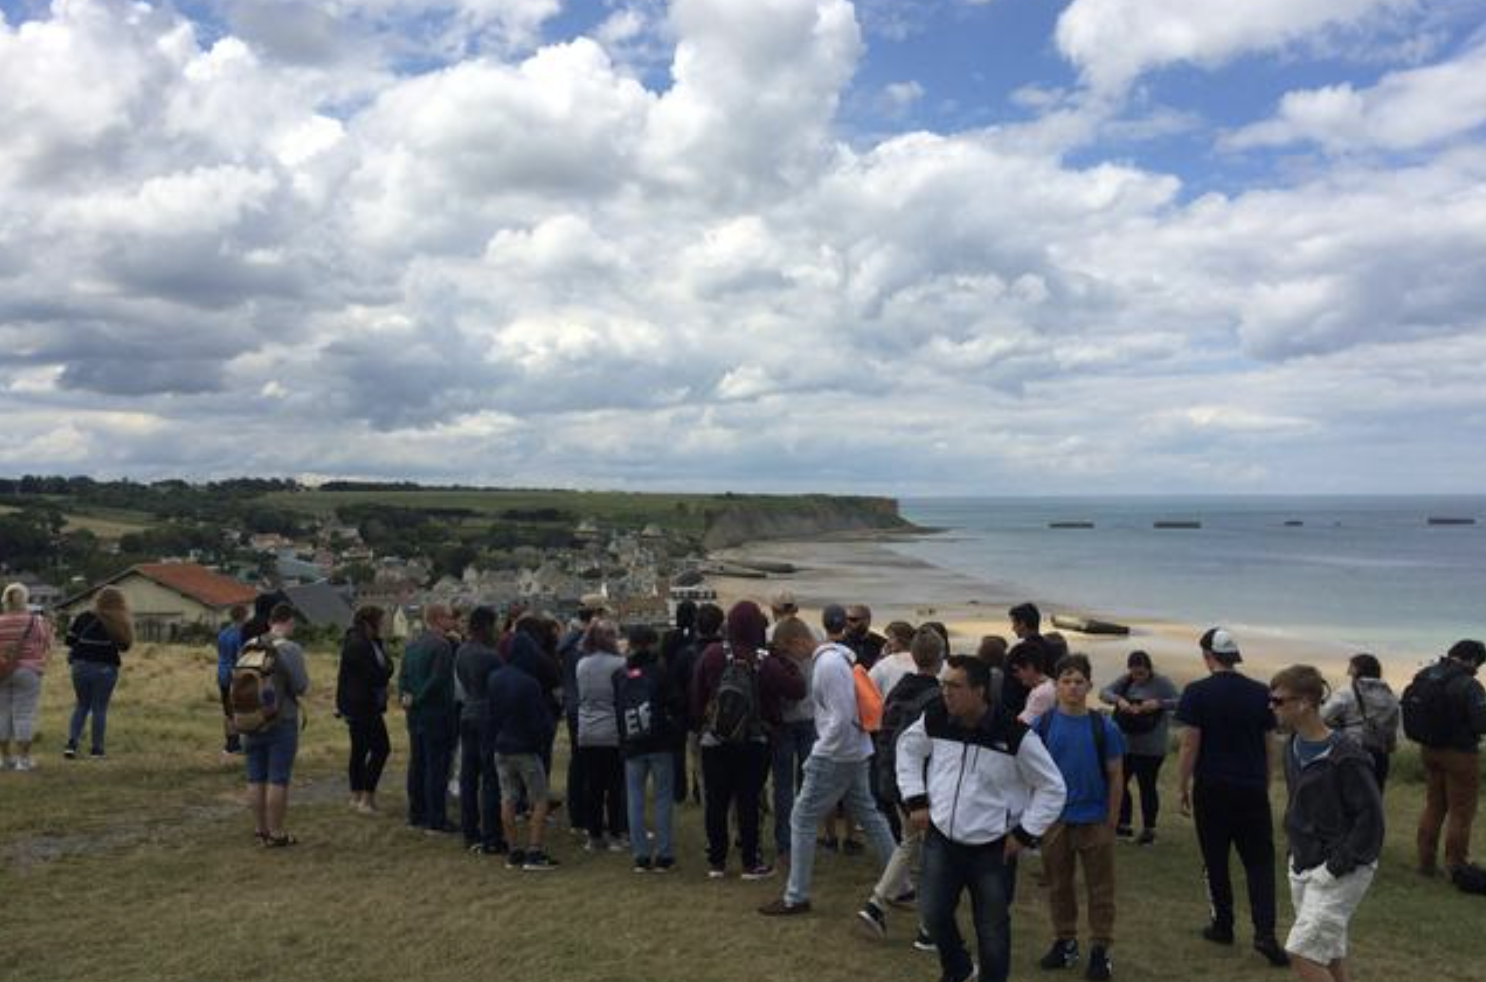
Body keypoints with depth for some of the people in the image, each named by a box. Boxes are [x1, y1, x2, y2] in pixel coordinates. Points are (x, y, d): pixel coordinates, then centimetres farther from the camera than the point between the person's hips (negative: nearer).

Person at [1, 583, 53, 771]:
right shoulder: (36, 622, -8)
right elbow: (45, 647, 1)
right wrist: (47, 629, 15)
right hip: (26, 673, -3)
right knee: (24, 716, 0)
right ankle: (23, 759, 0)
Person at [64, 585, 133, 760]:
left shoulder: (84, 617, -3)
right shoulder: (120, 623, -8)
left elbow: (70, 641, 0)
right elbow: (124, 646, -3)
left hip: (81, 666, 2)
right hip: (105, 669, -2)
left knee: (82, 706, 17)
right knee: (99, 709, 6)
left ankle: (71, 744, 7)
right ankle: (97, 749, 8)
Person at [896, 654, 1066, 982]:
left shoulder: (1015, 734, -20)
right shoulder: (935, 719, -9)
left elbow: (1053, 789, -9)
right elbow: (908, 748, 12)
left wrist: (1025, 834, -11)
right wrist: (915, 800, 5)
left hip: (993, 848, -3)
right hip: (941, 838, 3)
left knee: (992, 929, 7)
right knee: (932, 913, 3)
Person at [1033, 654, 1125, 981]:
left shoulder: (1105, 728, -7)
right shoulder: (1041, 725, -5)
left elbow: (1115, 777, -1)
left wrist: (1111, 822, -1)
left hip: (1095, 821, -1)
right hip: (1054, 820, 1)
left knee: (1100, 889, 7)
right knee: (1058, 886, 14)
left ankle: (1100, 948, 21)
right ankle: (1064, 942, 29)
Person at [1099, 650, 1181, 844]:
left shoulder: (1162, 683, -8)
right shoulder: (1125, 680, 4)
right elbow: (1104, 692, -5)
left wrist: (1159, 704, -29)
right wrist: (1119, 700, -24)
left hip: (1151, 748, -5)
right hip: (1125, 743, 5)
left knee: (1147, 786, 3)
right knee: (1118, 782, 9)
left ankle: (1149, 830, 20)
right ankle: (1124, 825, 26)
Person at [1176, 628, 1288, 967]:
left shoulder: (1197, 693, -9)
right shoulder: (1260, 693, 2)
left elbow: (1190, 746, -9)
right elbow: (1268, 745, 8)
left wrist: (1184, 788, 0)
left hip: (1212, 790, -2)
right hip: (1252, 790, 2)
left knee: (1216, 861, 10)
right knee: (1260, 861, 8)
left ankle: (1223, 926, 20)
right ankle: (1265, 932, -2)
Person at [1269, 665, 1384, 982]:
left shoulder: (1346, 757, -21)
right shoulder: (1293, 747, 4)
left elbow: (1370, 818, -19)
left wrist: (1335, 868, -19)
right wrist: (1297, 851, 9)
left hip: (1342, 871, -8)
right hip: (1303, 867, 8)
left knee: (1302, 952, -10)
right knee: (1329, 955, 17)